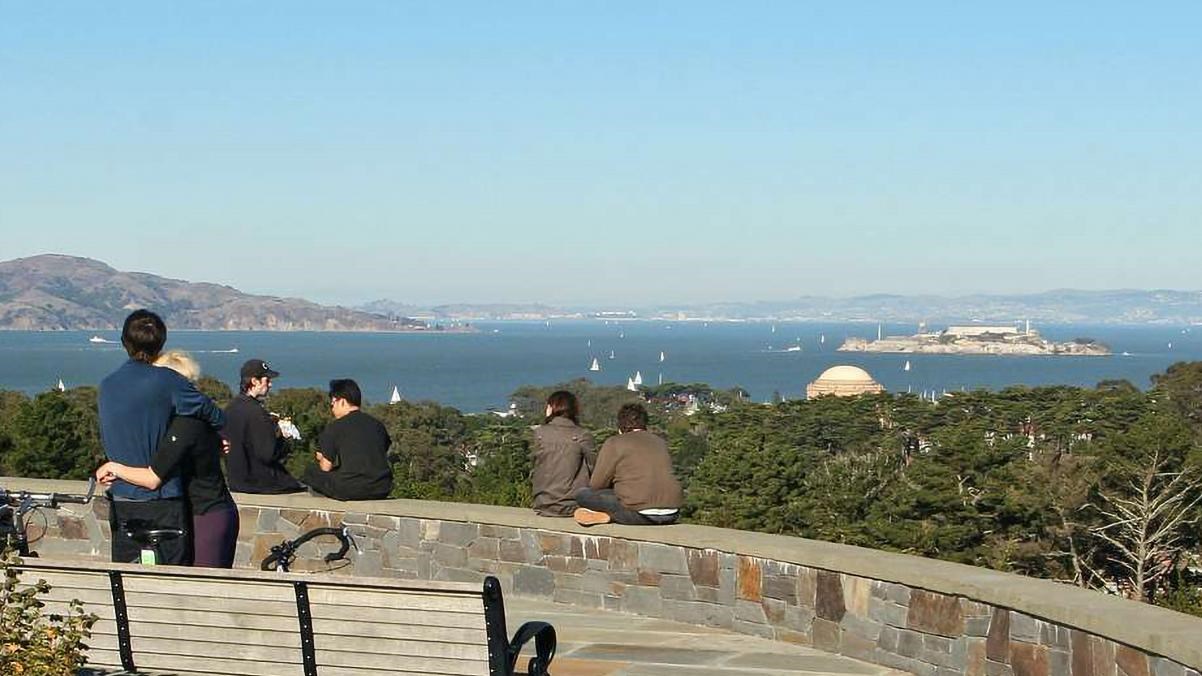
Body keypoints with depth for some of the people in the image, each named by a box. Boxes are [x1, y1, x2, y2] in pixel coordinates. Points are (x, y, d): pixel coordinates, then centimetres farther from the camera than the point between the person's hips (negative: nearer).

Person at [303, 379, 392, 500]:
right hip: (381, 491, 5)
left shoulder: (334, 427, -2)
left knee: (311, 473, 15)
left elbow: (326, 467, -2)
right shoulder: (378, 425, 13)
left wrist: (321, 459, 24)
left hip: (350, 491, -5)